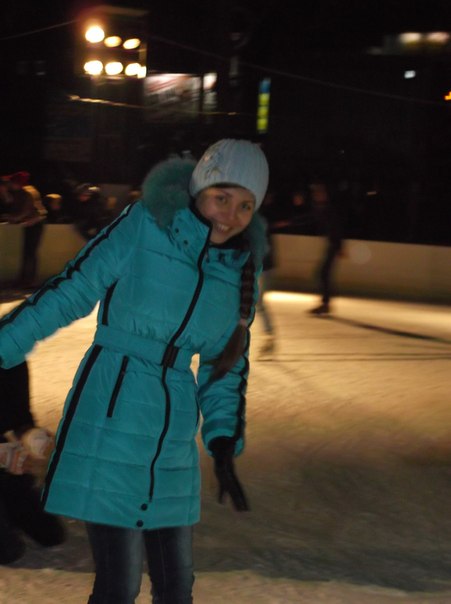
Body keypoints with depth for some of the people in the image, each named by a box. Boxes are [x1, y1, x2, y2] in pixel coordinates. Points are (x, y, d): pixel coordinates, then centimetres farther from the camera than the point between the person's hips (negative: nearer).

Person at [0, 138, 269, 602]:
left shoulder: (241, 270, 5)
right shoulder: (144, 226, -10)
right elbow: (69, 293, -7)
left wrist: (224, 444, 5)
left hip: (174, 441, 5)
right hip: (110, 424, -5)